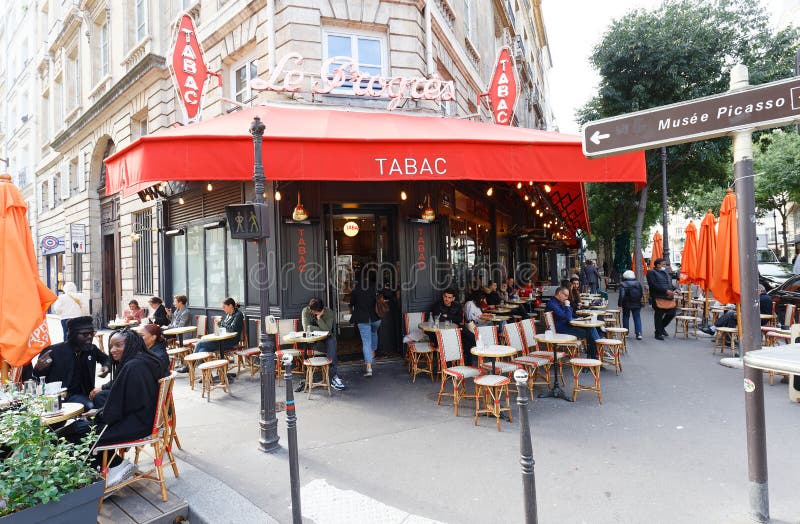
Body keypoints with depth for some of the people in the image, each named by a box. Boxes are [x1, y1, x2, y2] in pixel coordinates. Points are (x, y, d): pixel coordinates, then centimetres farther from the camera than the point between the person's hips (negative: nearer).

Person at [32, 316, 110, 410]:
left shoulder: (92, 349, 8)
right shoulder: (53, 351, -6)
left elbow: (105, 358, 30)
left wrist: (106, 366, 7)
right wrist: (37, 369, -26)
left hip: (78, 395, 5)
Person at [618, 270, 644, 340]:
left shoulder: (623, 284, -11)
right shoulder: (638, 283, 3)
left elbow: (622, 295, -17)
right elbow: (642, 293, 3)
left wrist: (619, 304, -11)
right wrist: (638, 300, 17)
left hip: (627, 304, -3)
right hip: (637, 304, 3)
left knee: (626, 317, 13)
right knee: (637, 318, 6)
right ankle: (639, 333, -4)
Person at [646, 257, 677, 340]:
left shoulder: (665, 272, 19)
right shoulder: (651, 273, -7)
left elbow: (670, 284, 23)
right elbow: (654, 285, -18)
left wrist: (673, 290, 2)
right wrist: (666, 291, -23)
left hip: (668, 298, 7)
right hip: (658, 298, -7)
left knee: (672, 313, 8)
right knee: (658, 315, 0)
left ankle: (662, 327, 30)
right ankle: (658, 333, 11)